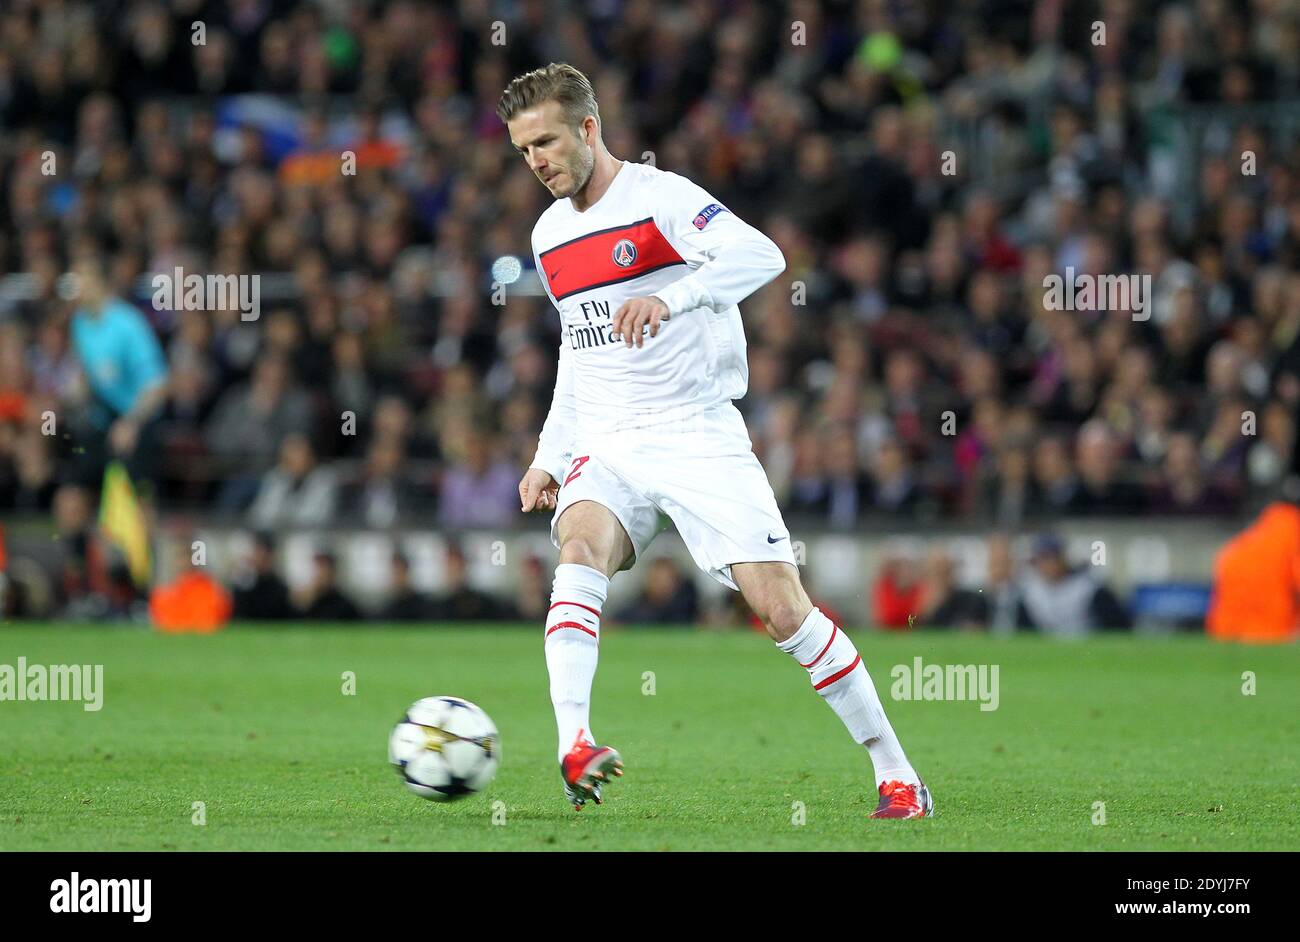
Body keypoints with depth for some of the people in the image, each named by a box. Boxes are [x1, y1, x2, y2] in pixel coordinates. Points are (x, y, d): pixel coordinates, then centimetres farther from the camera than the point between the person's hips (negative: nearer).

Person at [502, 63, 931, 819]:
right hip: (605, 448, 5)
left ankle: (896, 775, 2)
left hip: (699, 436, -5)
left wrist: (670, 298, -43)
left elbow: (760, 255, -27)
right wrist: (549, 458, 20)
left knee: (782, 607, -10)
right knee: (581, 550, -27)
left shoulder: (659, 197, -9)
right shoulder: (549, 235, 14)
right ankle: (573, 744, -42)